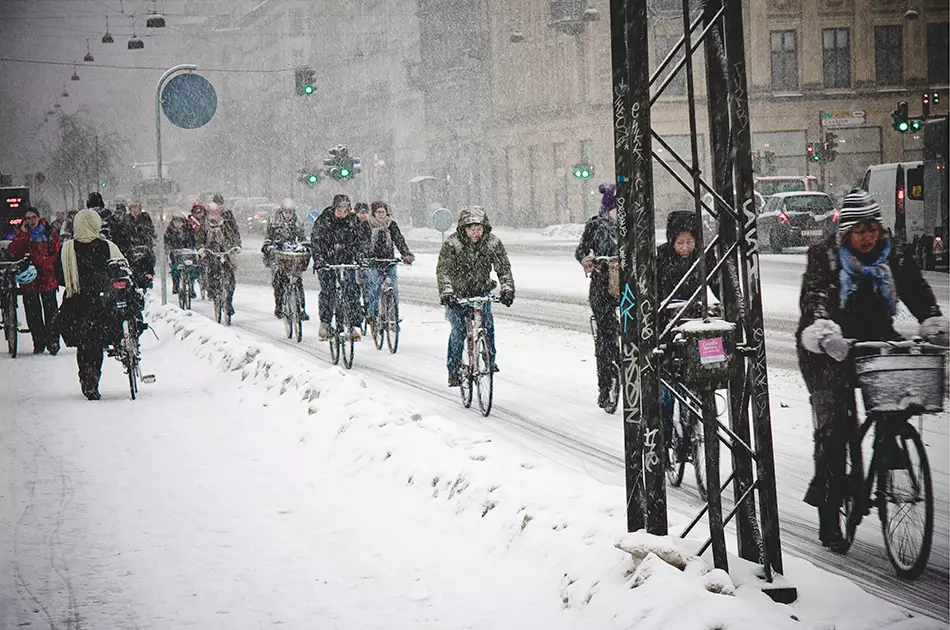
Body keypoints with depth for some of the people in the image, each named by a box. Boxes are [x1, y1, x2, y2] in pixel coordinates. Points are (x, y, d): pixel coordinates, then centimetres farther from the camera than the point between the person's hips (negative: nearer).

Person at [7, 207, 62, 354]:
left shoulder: (50, 233, 3)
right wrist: (22, 234, -12)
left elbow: (57, 254, -1)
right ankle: (39, 343, 13)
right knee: (32, 313, 4)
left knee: (51, 312, -2)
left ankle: (53, 342, 6)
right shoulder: (23, 235, 8)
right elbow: (11, 251, -7)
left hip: (47, 277, -2)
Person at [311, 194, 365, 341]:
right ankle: (325, 324, 1)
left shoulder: (352, 221, 0)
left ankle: (354, 325, -4)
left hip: (346, 260, 2)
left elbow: (359, 240, 3)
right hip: (326, 262, -2)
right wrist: (318, 259, -21)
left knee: (351, 291, -9)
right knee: (328, 291, -11)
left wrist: (360, 257, -12)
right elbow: (315, 241, -9)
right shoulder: (323, 220, -8)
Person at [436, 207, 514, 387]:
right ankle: (454, 369, 1)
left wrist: (507, 288, -32)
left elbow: (504, 268, -14)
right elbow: (443, 270, -28)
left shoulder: (493, 243, -13)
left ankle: (490, 359, 6)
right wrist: (446, 292, -44)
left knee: (487, 323, -15)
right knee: (458, 330, -12)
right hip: (457, 294, -2)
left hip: (481, 292, 2)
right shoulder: (451, 244, -20)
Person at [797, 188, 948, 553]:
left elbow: (916, 290, -6)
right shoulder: (824, 256, -8)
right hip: (828, 349, -4)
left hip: (875, 341, 4)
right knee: (833, 426, -10)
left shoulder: (892, 256, 4)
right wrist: (824, 330, -42)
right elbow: (814, 295, -23)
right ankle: (829, 521, -5)